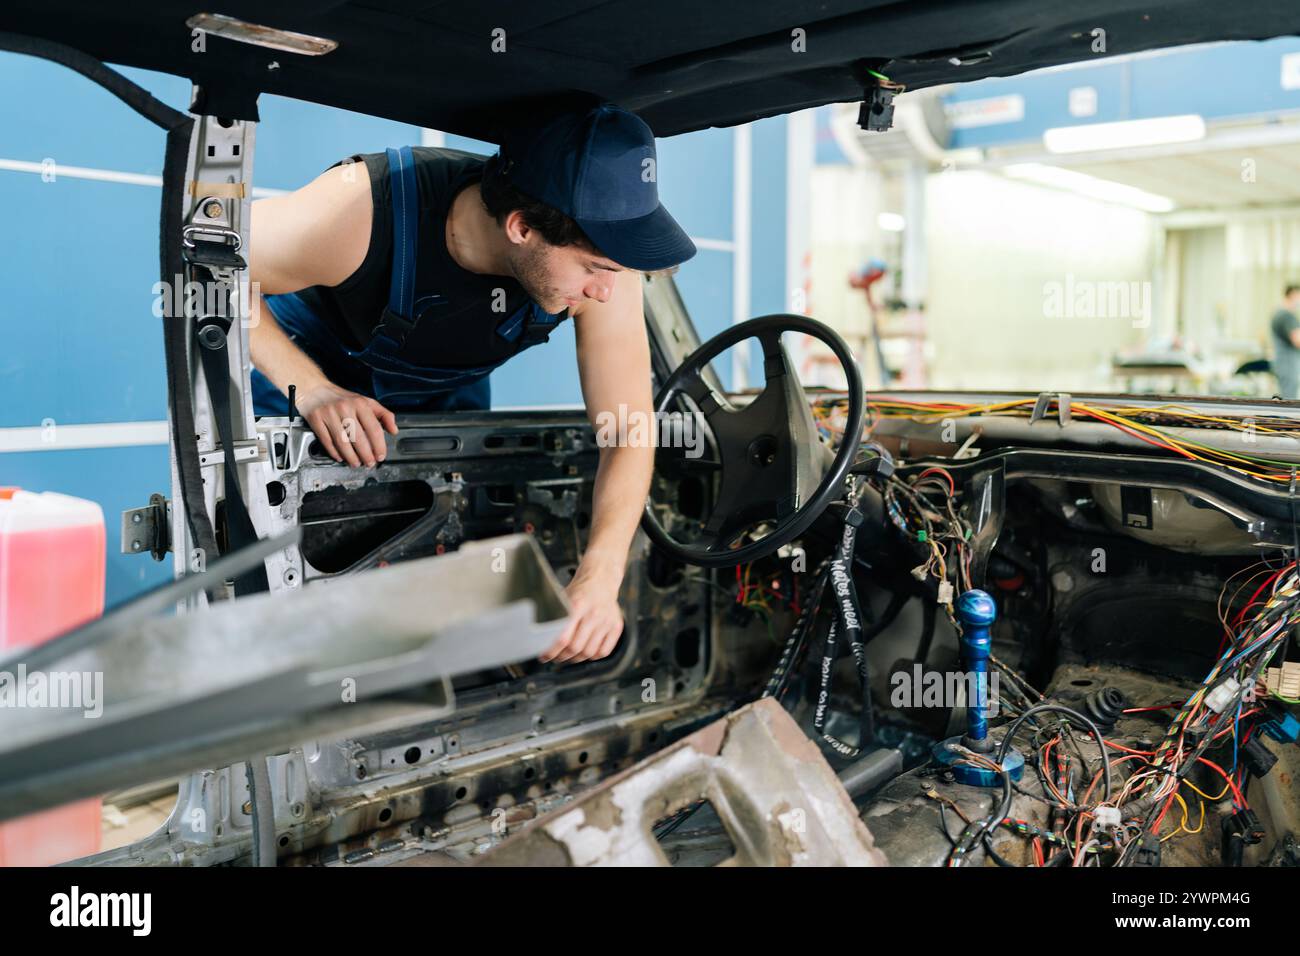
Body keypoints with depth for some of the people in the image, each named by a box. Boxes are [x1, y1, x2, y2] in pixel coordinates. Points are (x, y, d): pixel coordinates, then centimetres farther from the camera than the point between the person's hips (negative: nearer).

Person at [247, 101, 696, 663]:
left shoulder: (602, 252, -31)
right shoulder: (362, 211, -41)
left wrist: (598, 578, -40)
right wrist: (309, 386, -42)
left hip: (448, 393, 3)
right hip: (299, 365, -2)